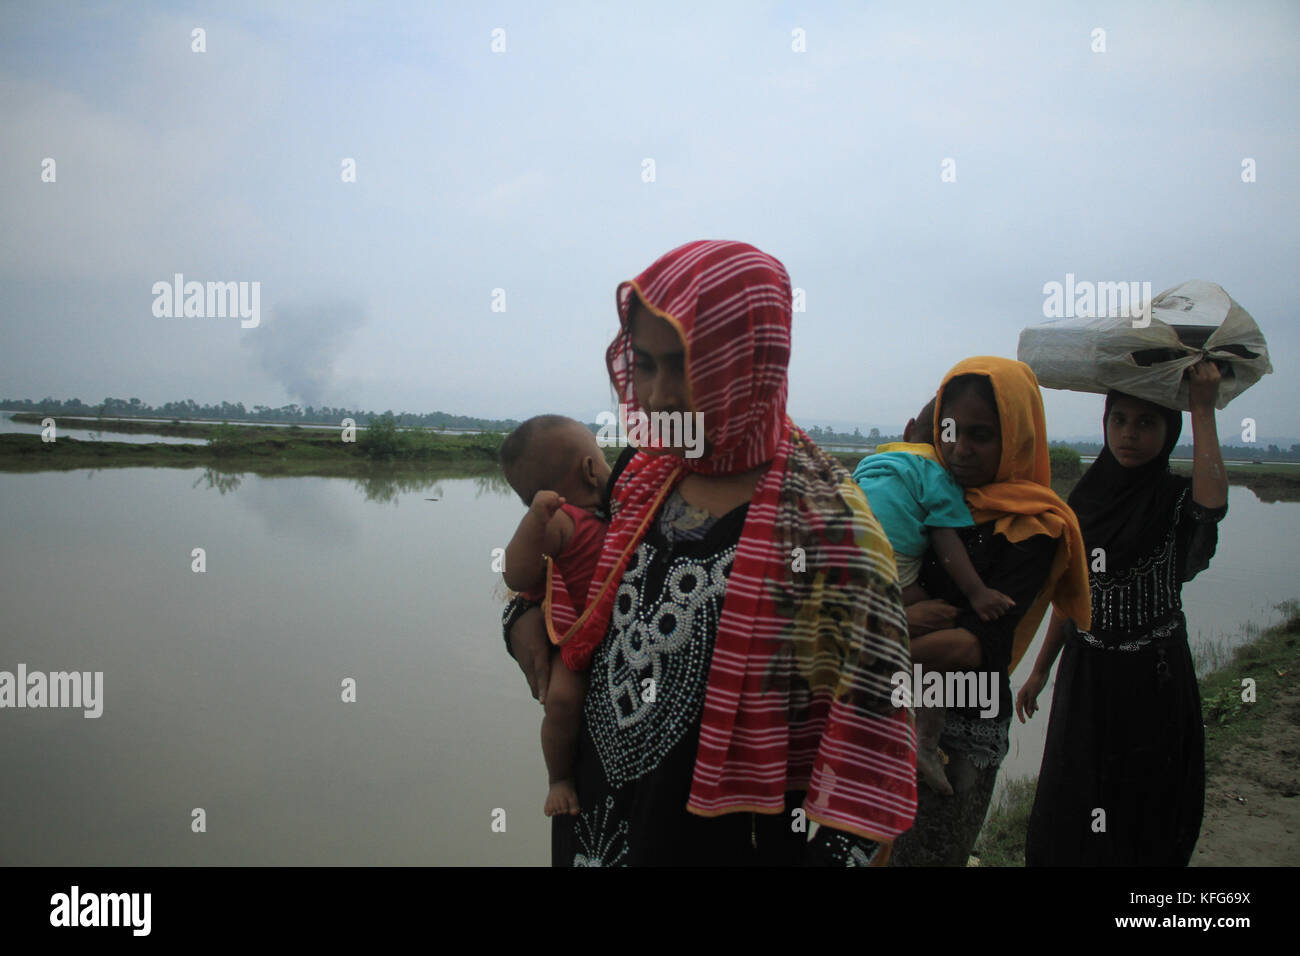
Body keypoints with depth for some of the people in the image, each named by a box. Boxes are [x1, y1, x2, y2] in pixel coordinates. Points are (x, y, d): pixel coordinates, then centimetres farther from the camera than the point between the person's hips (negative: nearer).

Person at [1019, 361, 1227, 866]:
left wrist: (1202, 410, -28)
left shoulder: (1176, 498, -8)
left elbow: (1212, 503, -35)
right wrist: (1040, 671, 12)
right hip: (1085, 675, 4)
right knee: (1067, 808, 11)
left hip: (1154, 678, -4)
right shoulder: (1087, 497, 4)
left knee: (1142, 814, 5)